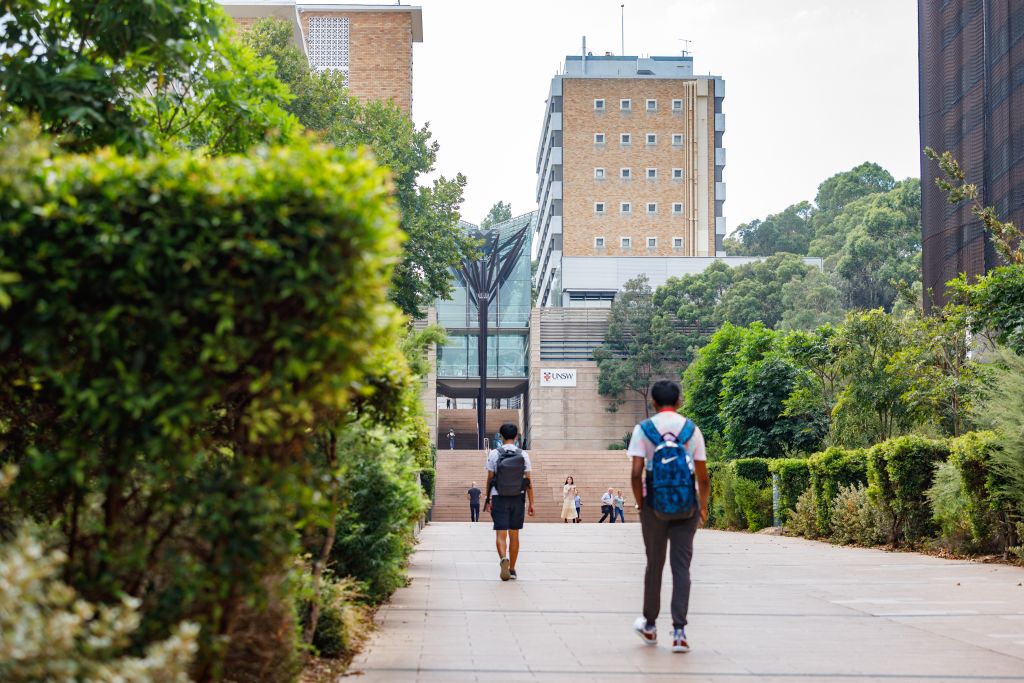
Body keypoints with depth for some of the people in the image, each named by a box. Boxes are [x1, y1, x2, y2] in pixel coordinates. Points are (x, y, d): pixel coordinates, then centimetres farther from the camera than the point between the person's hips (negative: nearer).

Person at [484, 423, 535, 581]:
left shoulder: (494, 454, -3)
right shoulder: (523, 455, -1)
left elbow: (490, 479, -1)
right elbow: (528, 481, -1)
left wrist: (488, 498, 9)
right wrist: (531, 503, 3)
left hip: (499, 498, -2)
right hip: (518, 499, 2)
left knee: (501, 534, -3)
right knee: (514, 535, 12)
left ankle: (503, 558, -31)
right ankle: (512, 570, 18)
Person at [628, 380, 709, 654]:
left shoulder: (643, 429, -1)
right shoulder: (691, 430, 2)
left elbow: (636, 474, -9)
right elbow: (703, 477, 1)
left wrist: (640, 504, 4)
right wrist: (703, 508, 14)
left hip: (655, 506, 0)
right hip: (686, 507, 0)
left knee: (654, 565, 13)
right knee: (681, 567, 2)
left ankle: (649, 625, 26)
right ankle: (679, 631, -6)